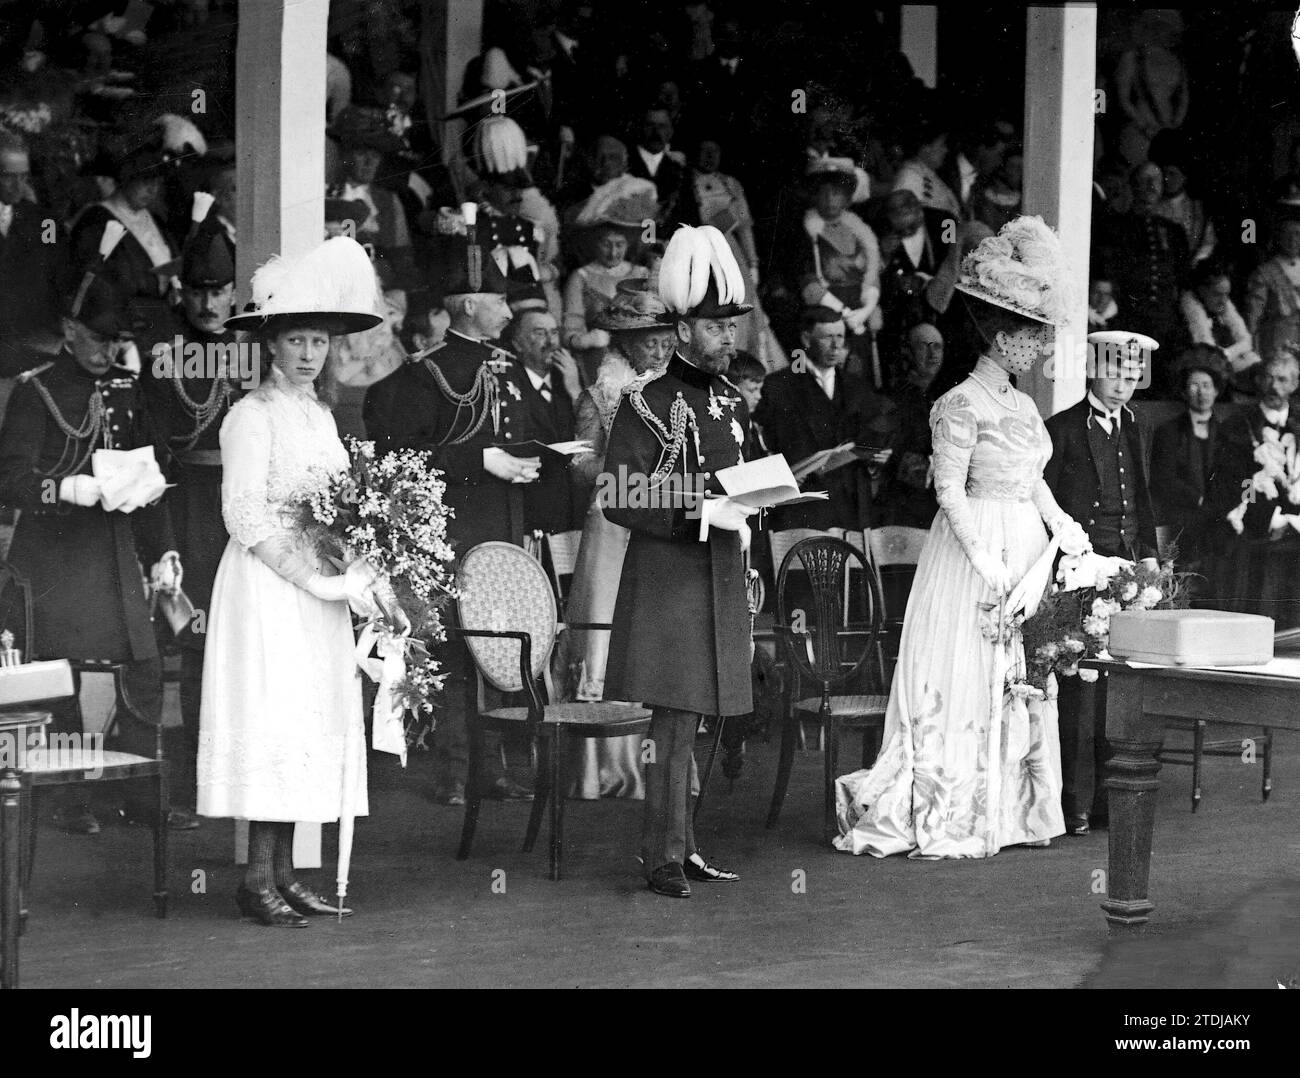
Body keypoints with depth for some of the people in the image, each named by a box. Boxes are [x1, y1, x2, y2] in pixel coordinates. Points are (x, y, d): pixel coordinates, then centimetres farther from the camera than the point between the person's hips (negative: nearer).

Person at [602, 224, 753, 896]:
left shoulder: (731, 402, 13)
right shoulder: (648, 403, -9)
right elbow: (618, 501, -13)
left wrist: (744, 511, 4)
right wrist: (700, 512, -20)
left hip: (720, 580, 7)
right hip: (666, 578, -7)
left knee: (687, 720, 12)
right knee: (674, 719, -7)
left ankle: (679, 847, 18)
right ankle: (665, 855, -2)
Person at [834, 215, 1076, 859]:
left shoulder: (1022, 405, 12)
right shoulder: (963, 404, -13)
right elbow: (950, 492, -17)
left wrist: (1062, 525, 5)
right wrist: (986, 563, -22)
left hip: (1023, 549, 8)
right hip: (974, 547, -8)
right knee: (962, 680, -5)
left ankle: (1007, 807, 19)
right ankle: (940, 818, 2)